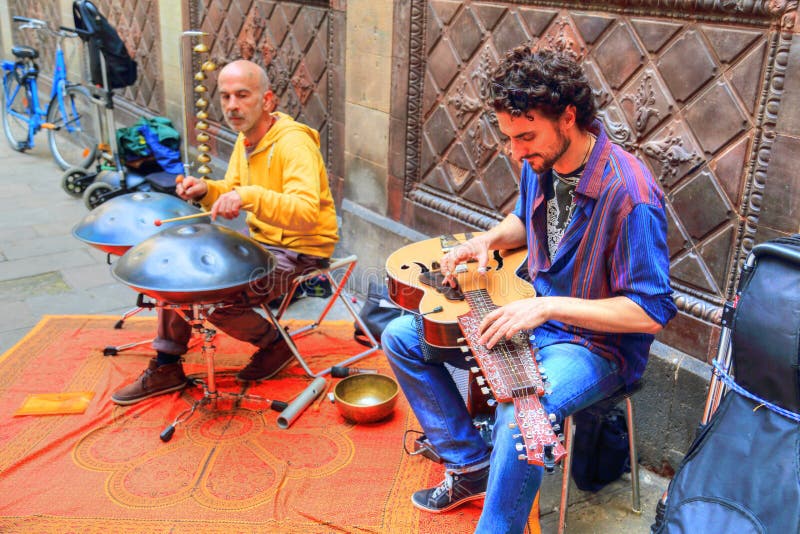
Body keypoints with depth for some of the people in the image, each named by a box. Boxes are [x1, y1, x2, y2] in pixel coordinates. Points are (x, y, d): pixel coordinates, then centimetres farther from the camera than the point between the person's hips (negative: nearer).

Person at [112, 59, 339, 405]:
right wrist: (206, 191, -8)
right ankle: (166, 368, 14)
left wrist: (251, 196, -47)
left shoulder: (293, 143, -23)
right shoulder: (246, 139, 7)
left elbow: (307, 213, -35)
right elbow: (232, 196, 14)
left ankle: (275, 344, 7)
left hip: (299, 250, -9)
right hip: (261, 240, 9)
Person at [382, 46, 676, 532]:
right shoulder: (540, 162, -3)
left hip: (597, 343, -8)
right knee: (401, 337, 4)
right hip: (532, 314, 8)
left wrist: (547, 307, -30)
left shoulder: (629, 196, -27)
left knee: (520, 415, -39)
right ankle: (472, 466, 9)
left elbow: (652, 312, -24)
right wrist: (489, 239, -3)